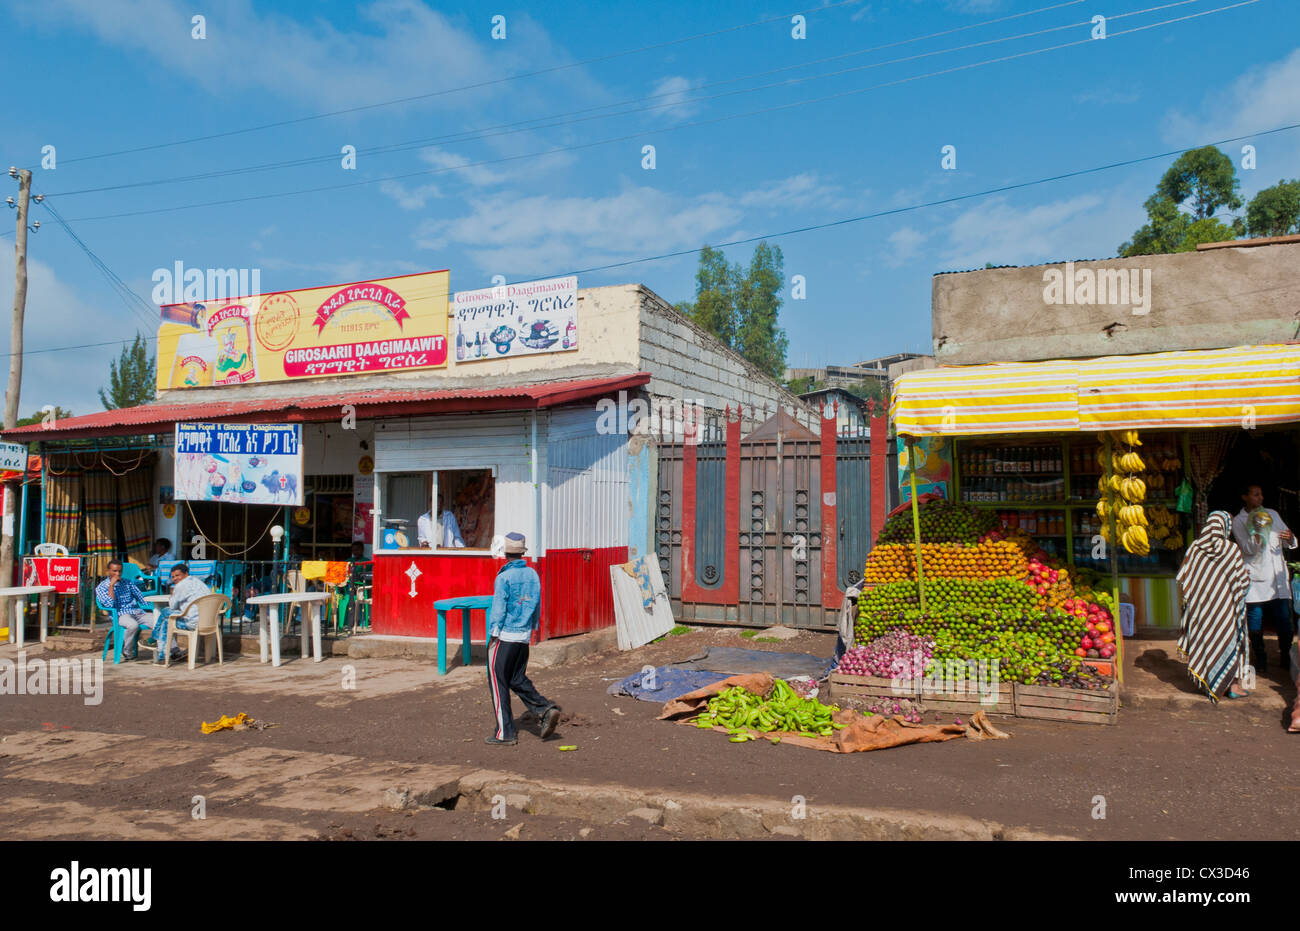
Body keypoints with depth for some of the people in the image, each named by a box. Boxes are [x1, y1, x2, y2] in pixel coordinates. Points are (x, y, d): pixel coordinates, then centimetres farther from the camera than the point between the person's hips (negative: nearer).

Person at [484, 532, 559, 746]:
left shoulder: (504, 577, -14)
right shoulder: (533, 574, 5)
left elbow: (498, 609, -13)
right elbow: (537, 605, 12)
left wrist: (492, 636, -6)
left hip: (504, 637, -6)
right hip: (524, 636, 6)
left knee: (498, 683, 4)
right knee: (518, 680, 17)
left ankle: (505, 733, 7)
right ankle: (545, 709, -2)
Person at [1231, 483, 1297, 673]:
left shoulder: (1272, 514, 12)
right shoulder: (1238, 521, 0)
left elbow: (1290, 543, 14)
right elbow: (1248, 549, -9)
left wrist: (1290, 538, -9)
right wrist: (1257, 530, -25)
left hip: (1277, 576, 3)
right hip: (1255, 578, -3)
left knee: (1284, 621, 1)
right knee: (1255, 623, 0)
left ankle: (1286, 657, 17)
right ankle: (1260, 659, 12)